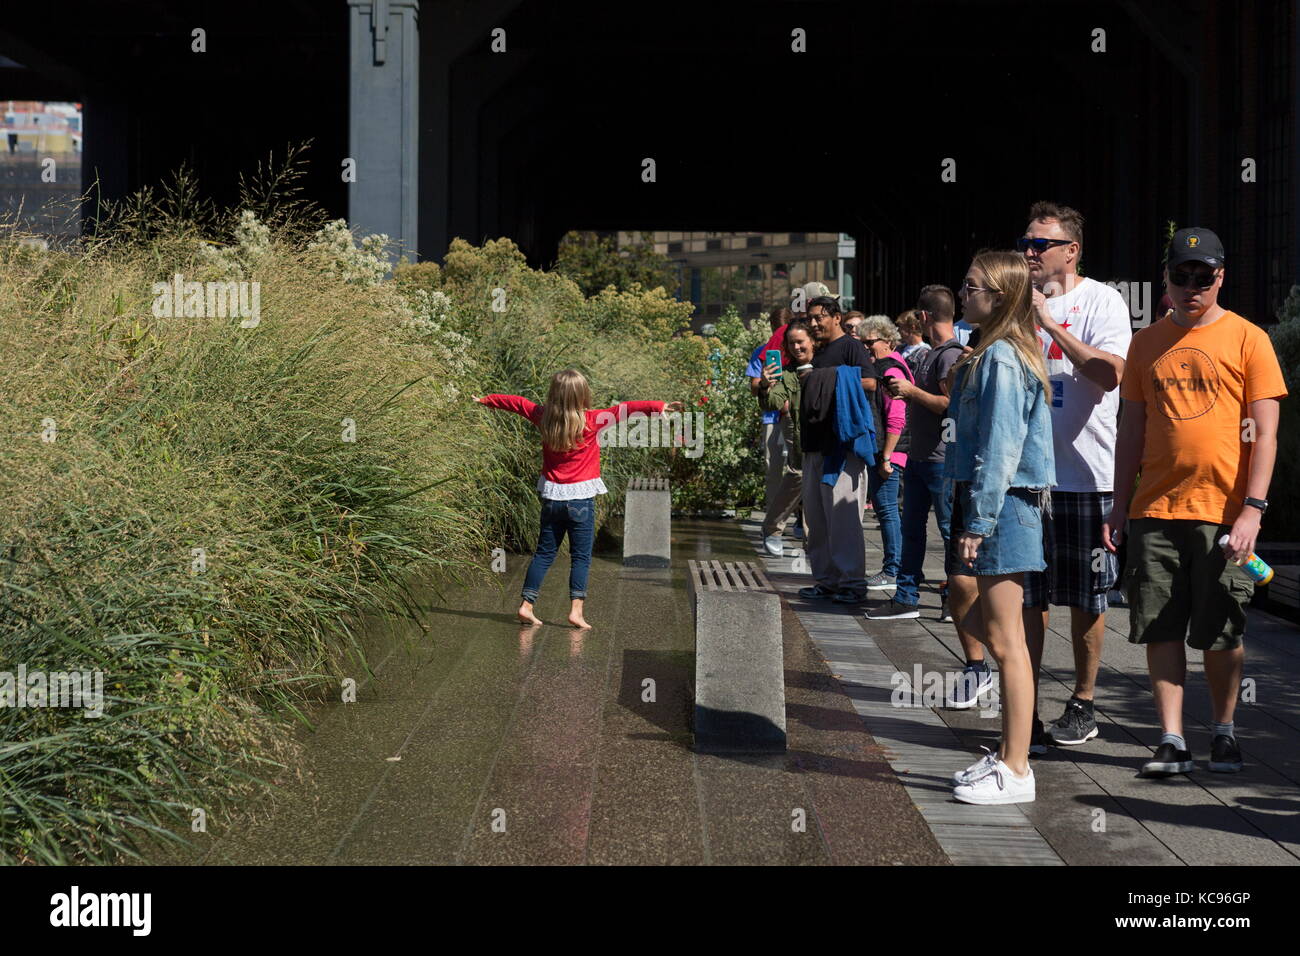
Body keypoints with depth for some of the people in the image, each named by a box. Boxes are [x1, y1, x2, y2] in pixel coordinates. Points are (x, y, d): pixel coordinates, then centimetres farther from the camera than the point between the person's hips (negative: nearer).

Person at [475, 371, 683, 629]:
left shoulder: (544, 417, 1)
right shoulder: (592, 421, -10)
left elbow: (517, 403, 16)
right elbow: (624, 410, -15)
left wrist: (486, 400, 31)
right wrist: (659, 407, -15)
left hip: (551, 498, 4)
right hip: (581, 499, -4)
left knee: (544, 552, 12)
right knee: (580, 556, 2)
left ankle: (526, 605, 9)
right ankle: (576, 610, -4)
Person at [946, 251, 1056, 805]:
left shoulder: (1000, 359, -15)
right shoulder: (1013, 353, 15)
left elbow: (1000, 448, -19)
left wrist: (978, 522, -18)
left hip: (1001, 504, -11)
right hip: (1012, 503, 11)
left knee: (1005, 641, -5)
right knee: (982, 626, 16)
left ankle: (1014, 772, 2)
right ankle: (1009, 756, 22)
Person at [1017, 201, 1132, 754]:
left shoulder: (1101, 302, -4)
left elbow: (1109, 374, -20)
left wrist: (1050, 324, -21)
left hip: (1084, 474, -4)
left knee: (1086, 600, 6)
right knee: (1026, 598, 3)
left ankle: (1083, 704, 20)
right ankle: (1027, 714, 8)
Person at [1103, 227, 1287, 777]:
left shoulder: (1247, 340, 0)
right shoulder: (1146, 343, 11)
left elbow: (1265, 433, -3)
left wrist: (1253, 508, -12)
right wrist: (1119, 507, 9)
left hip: (1224, 511, -3)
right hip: (1155, 509, 3)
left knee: (1221, 634, 4)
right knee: (1160, 629, 1)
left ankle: (1224, 732, 22)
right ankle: (1171, 740, 7)